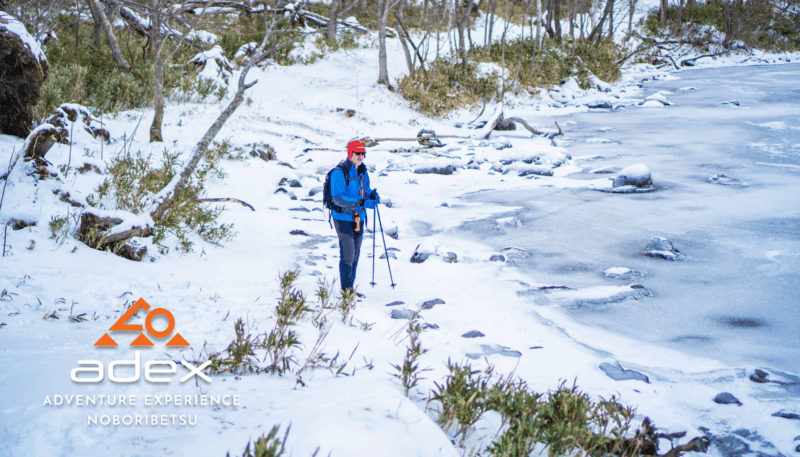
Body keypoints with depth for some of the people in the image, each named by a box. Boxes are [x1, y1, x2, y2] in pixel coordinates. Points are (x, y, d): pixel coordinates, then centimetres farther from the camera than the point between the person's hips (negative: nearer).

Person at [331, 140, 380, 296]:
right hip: (343, 218, -8)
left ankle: (350, 288, 23)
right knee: (347, 255, -8)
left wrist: (373, 195, -7)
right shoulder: (339, 172, -17)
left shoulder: (362, 170, 7)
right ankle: (345, 290, 4)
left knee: (355, 255, 12)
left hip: (359, 218, 8)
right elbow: (338, 198, -24)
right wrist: (361, 203, -32)